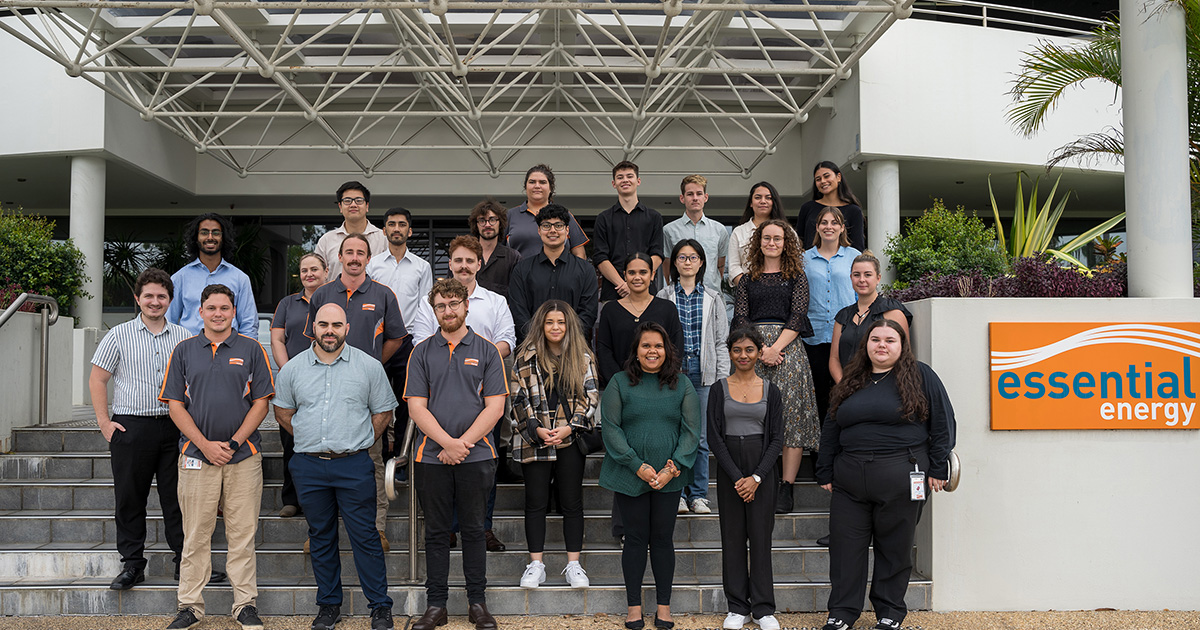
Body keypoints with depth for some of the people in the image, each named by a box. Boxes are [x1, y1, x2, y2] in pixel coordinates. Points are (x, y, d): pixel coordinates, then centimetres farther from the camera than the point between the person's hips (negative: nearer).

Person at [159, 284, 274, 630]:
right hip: (196, 454, 1)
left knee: (242, 534, 4)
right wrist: (205, 444, -7)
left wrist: (234, 442, -8)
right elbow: (175, 405, 4)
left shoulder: (251, 349, 5)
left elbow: (261, 402, 2)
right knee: (195, 535, 5)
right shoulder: (184, 350, 7)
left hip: (243, 455, -1)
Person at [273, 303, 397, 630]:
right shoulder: (292, 369, 6)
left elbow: (383, 411, 8)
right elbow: (283, 412, 16)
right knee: (321, 536, 11)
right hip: (309, 466, 3)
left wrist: (360, 442, 4)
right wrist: (311, 440, 11)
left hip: (354, 465, -2)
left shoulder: (369, 366, 1)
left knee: (365, 536, -1)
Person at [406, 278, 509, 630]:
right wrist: (447, 442, -13)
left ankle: (477, 602, 17)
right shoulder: (422, 353, 7)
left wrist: (462, 443, -11)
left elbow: (495, 407, -2)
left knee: (474, 530, 7)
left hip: (476, 456, -1)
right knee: (436, 532, 7)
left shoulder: (486, 351, 5)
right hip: (431, 456, 1)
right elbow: (416, 407, 0)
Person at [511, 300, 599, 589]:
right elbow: (519, 398, 0)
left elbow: (590, 397, 2)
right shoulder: (527, 357, 2)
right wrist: (537, 429, -11)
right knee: (536, 502, 4)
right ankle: (536, 564, 13)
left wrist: (568, 428, -10)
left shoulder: (583, 358, 5)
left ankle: (573, 564, 14)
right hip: (535, 440, 0)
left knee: (572, 502, 5)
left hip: (571, 439, 0)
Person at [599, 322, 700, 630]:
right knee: (635, 537, 5)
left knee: (663, 538, 6)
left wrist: (673, 468, -11)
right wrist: (638, 467, -13)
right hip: (630, 476, -1)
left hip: (670, 477, 1)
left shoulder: (682, 385, 6)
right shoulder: (620, 383, 1)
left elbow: (691, 431, 2)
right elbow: (610, 428, -5)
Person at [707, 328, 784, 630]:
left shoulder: (771, 391, 4)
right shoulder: (719, 389, 3)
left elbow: (777, 439, 1)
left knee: (761, 535, 2)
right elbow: (714, 437, -2)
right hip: (728, 468, 0)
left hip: (762, 468, 0)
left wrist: (756, 477, -11)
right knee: (733, 535, 5)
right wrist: (736, 477, -10)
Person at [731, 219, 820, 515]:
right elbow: (740, 317, 6)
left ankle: (786, 490, -5)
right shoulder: (748, 279, 16)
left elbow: (797, 317, 0)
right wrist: (760, 349, -8)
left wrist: (775, 347, -13)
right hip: (752, 350, 2)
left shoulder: (796, 277, 10)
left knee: (790, 413, -8)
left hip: (787, 347, -1)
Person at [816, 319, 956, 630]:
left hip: (900, 480, -4)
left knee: (894, 547, 6)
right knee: (845, 546, 5)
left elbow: (943, 422, 1)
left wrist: (938, 468, -3)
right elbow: (831, 429, 18)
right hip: (850, 479, 4)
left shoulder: (920, 376, 2)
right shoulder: (850, 382, 13)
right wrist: (825, 472, 14)